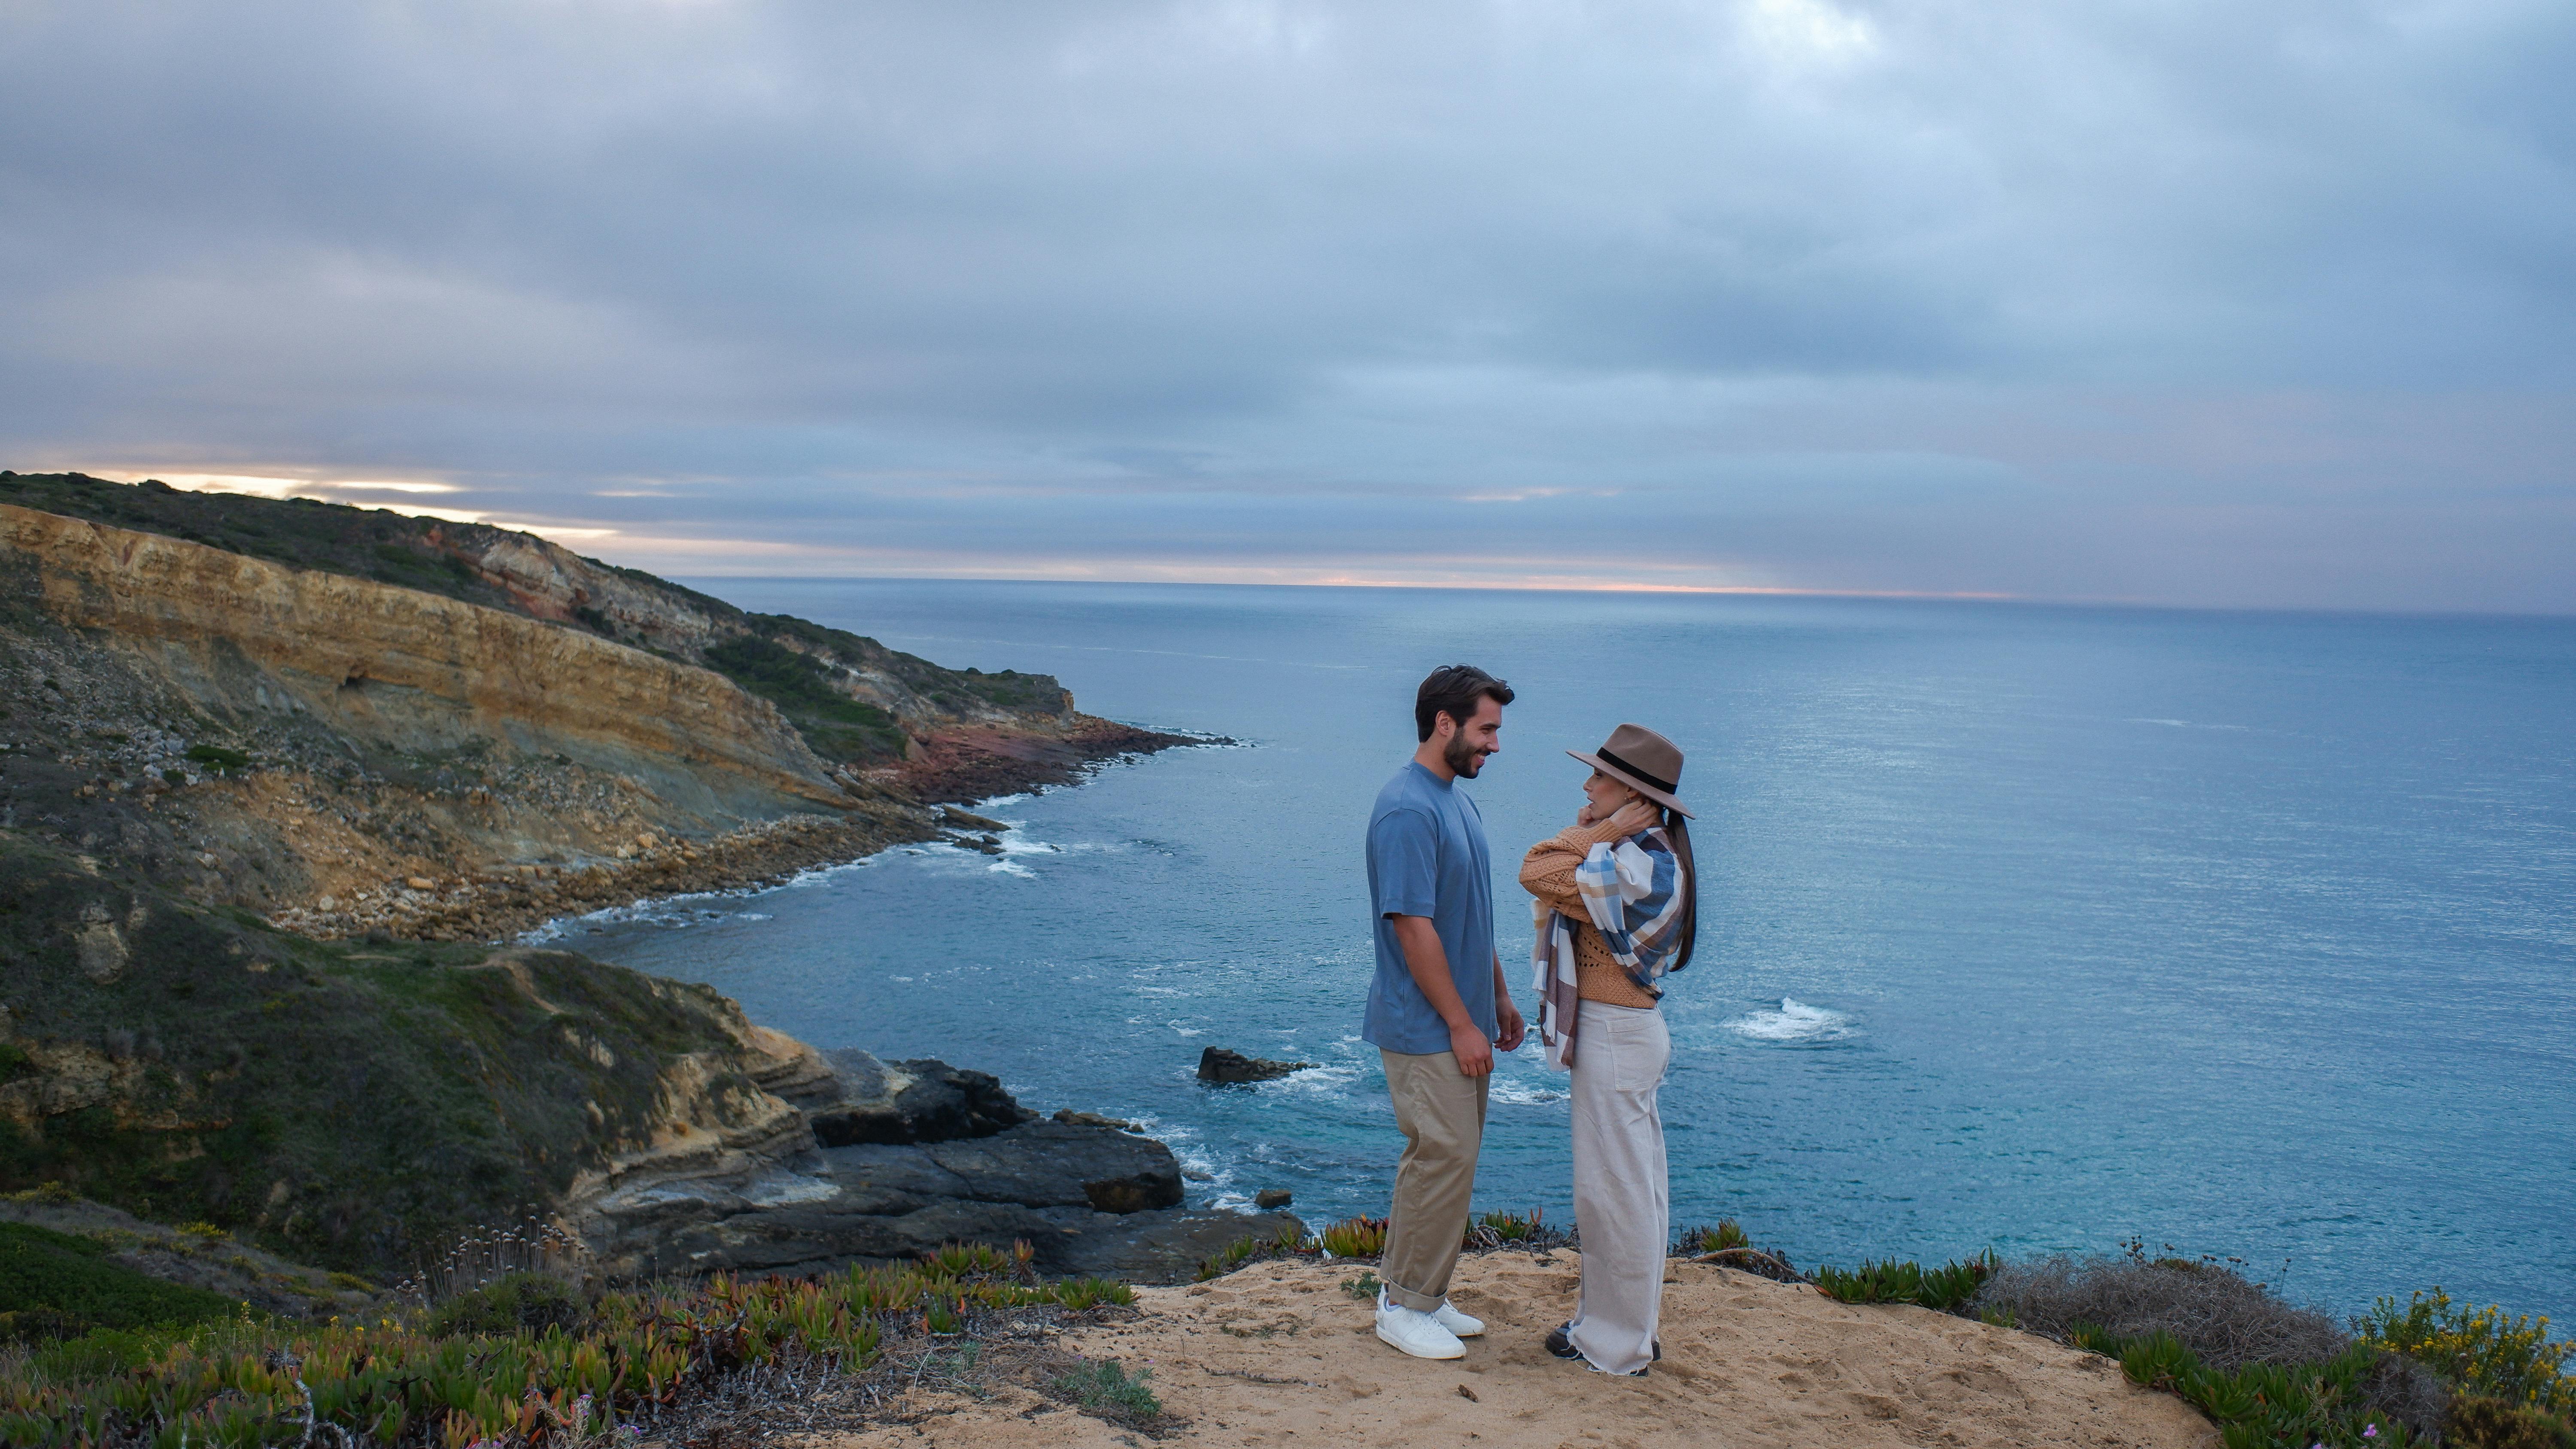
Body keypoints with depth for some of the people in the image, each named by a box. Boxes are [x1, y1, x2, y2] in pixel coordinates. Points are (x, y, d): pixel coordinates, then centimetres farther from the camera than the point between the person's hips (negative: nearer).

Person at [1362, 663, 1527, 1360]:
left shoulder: (1457, 802, 11)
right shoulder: (1408, 810, -20)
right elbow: (1414, 927, -22)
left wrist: (1500, 998, 20)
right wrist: (1462, 1025, -19)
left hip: (1461, 1021, 9)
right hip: (1427, 1028, -9)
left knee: (1447, 1157, 14)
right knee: (1445, 1158, -5)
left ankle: (1421, 1291, 26)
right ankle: (1406, 1306, 9)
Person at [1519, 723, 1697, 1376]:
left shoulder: (1638, 867, -22)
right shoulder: (1644, 856, 10)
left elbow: (1538, 873, -25)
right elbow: (1554, 882, 10)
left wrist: (1599, 832, -17)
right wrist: (1589, 834, -1)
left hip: (1616, 1034, -11)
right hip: (1627, 1030, 11)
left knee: (1615, 1189, 1)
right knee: (1633, 1186, 18)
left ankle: (1619, 1345, 14)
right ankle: (1628, 1325, 30)